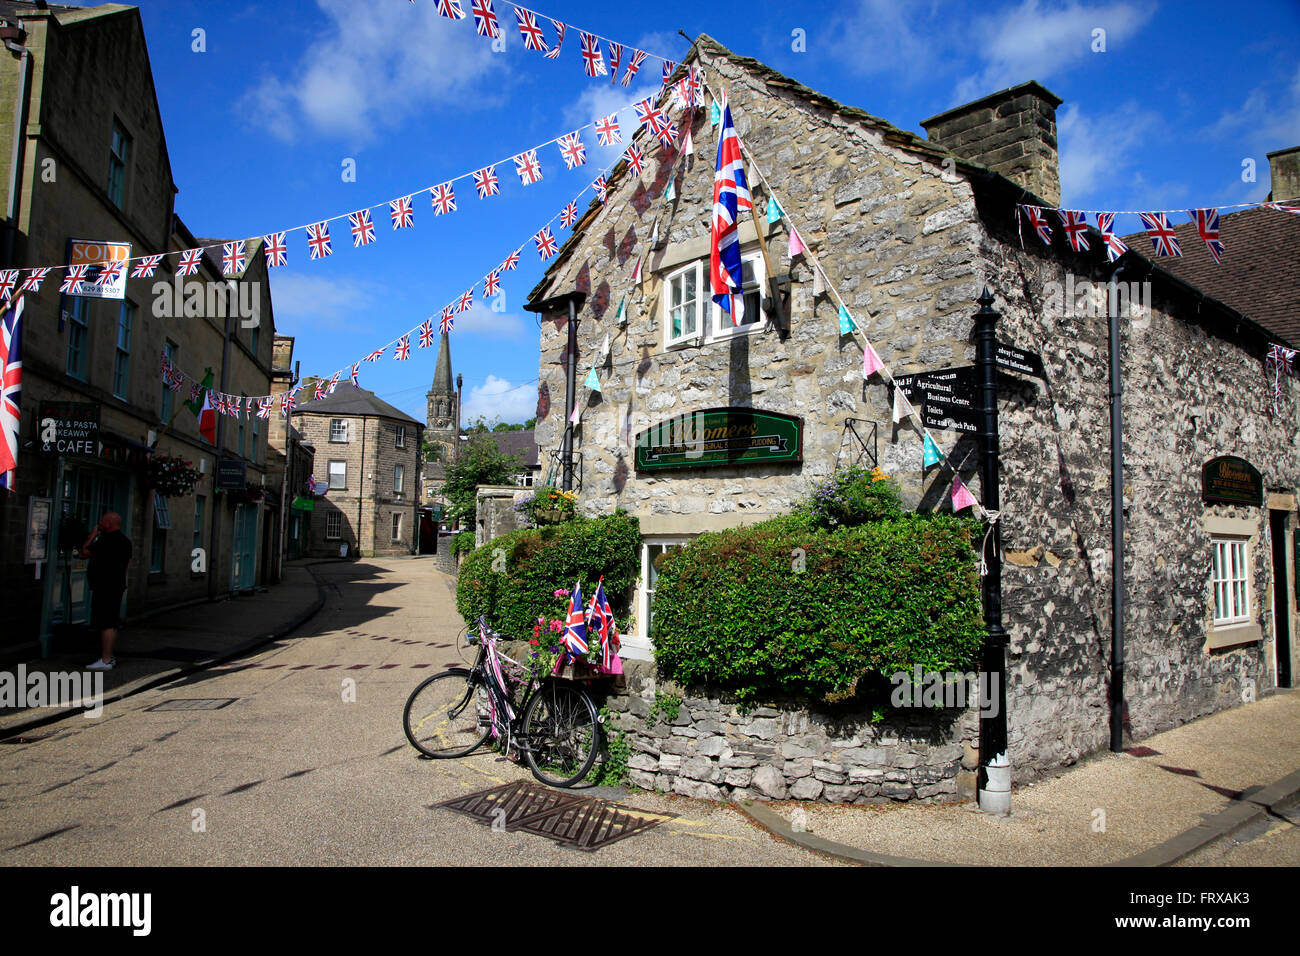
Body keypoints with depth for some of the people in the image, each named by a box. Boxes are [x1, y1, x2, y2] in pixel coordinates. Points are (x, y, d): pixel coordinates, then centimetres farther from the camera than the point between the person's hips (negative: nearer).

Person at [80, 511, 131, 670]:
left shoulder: (105, 541, -16)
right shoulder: (125, 541, 14)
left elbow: (84, 553, -10)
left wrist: (92, 535, 1)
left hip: (104, 588, -10)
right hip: (117, 586, 10)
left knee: (106, 624, -9)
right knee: (112, 624, 14)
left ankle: (105, 660, -9)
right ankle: (109, 656, 20)